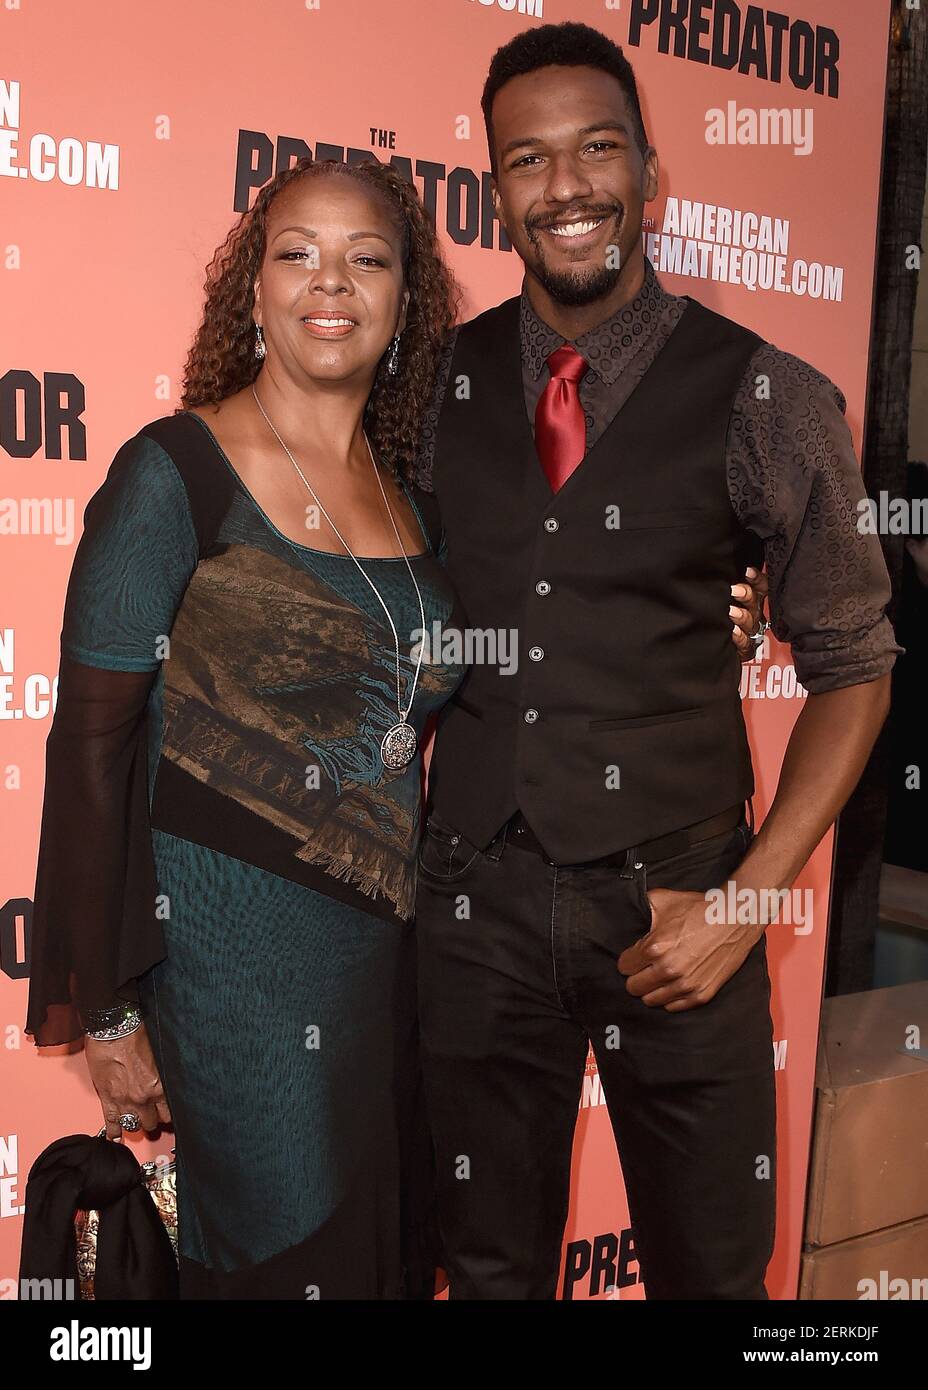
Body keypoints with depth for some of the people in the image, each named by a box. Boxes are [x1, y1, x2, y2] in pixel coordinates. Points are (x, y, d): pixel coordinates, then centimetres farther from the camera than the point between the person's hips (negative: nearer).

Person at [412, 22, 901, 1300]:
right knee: (491, 1267, 19)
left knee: (713, 1266, 15)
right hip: (476, 896, 2)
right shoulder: (443, 383, 1)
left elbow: (851, 665, -2)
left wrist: (748, 901, -9)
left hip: (675, 906, -2)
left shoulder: (768, 401, -8)